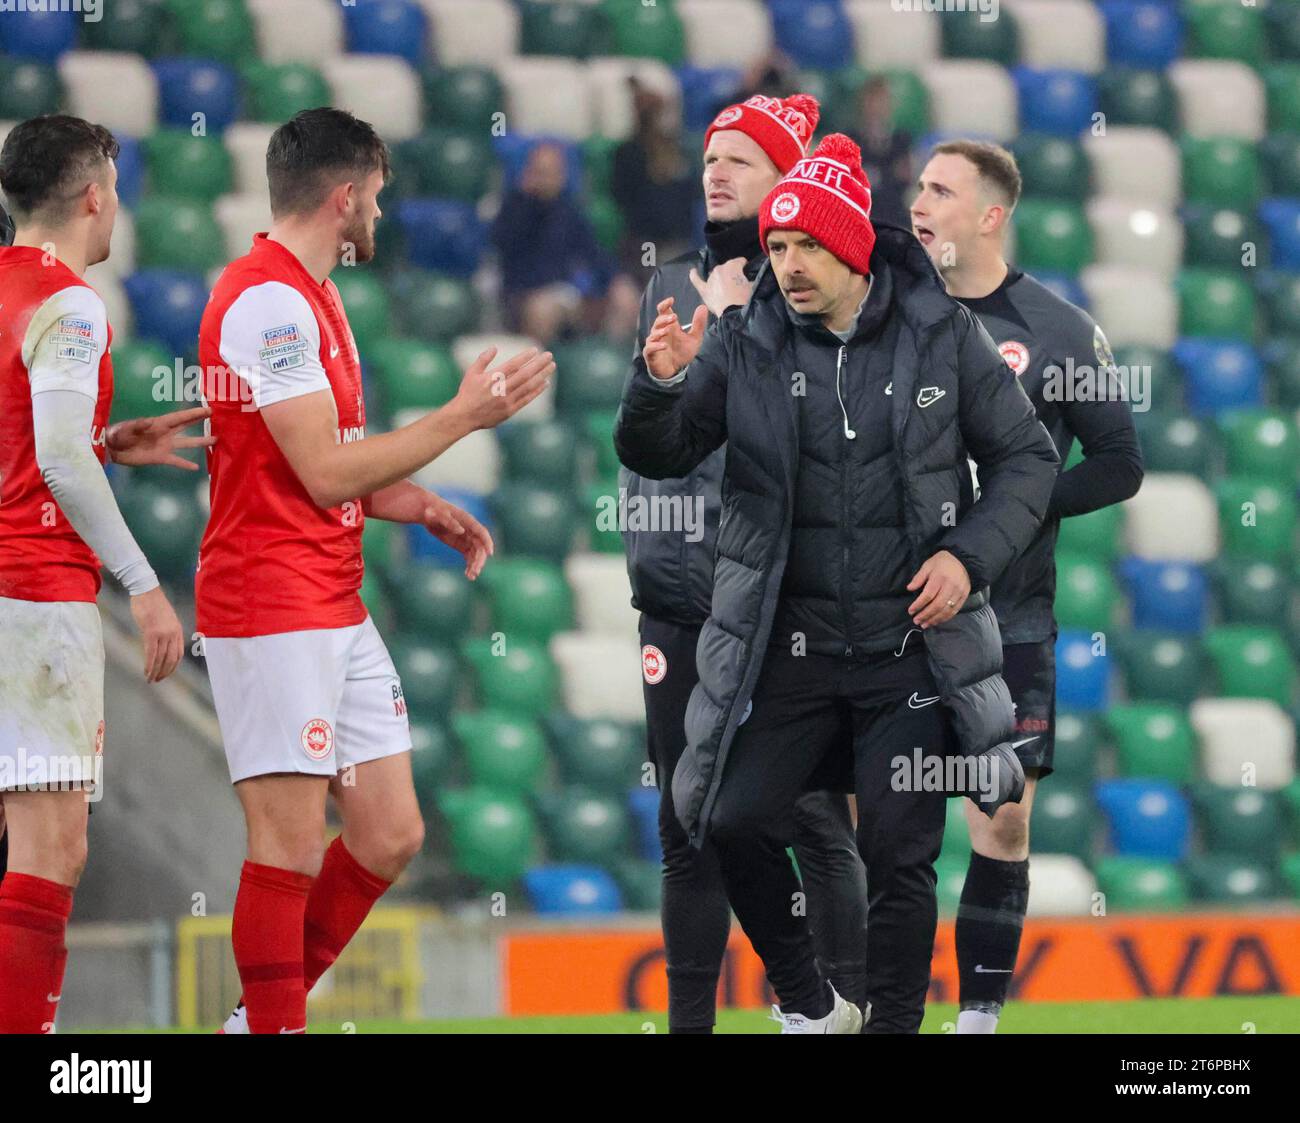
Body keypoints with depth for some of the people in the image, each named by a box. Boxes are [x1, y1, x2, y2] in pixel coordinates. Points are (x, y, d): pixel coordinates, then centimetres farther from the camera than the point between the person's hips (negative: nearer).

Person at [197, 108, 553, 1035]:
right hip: (272, 605, -10)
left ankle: (265, 1018, 18)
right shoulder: (269, 300, -14)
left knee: (390, 836, 8)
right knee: (291, 847, -9)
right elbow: (326, 473, -18)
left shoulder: (311, 298, 19)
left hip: (338, 610, 10)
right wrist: (465, 415, -12)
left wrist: (427, 509, 12)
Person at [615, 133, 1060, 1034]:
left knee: (899, 855, -2)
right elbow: (657, 457, -2)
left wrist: (971, 555, -11)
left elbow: (1027, 457, 3)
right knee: (735, 822, -7)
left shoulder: (941, 335, -4)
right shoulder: (745, 342, -2)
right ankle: (811, 1007, 15)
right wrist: (658, 385, -23)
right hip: (789, 645, 1)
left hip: (912, 646, -1)